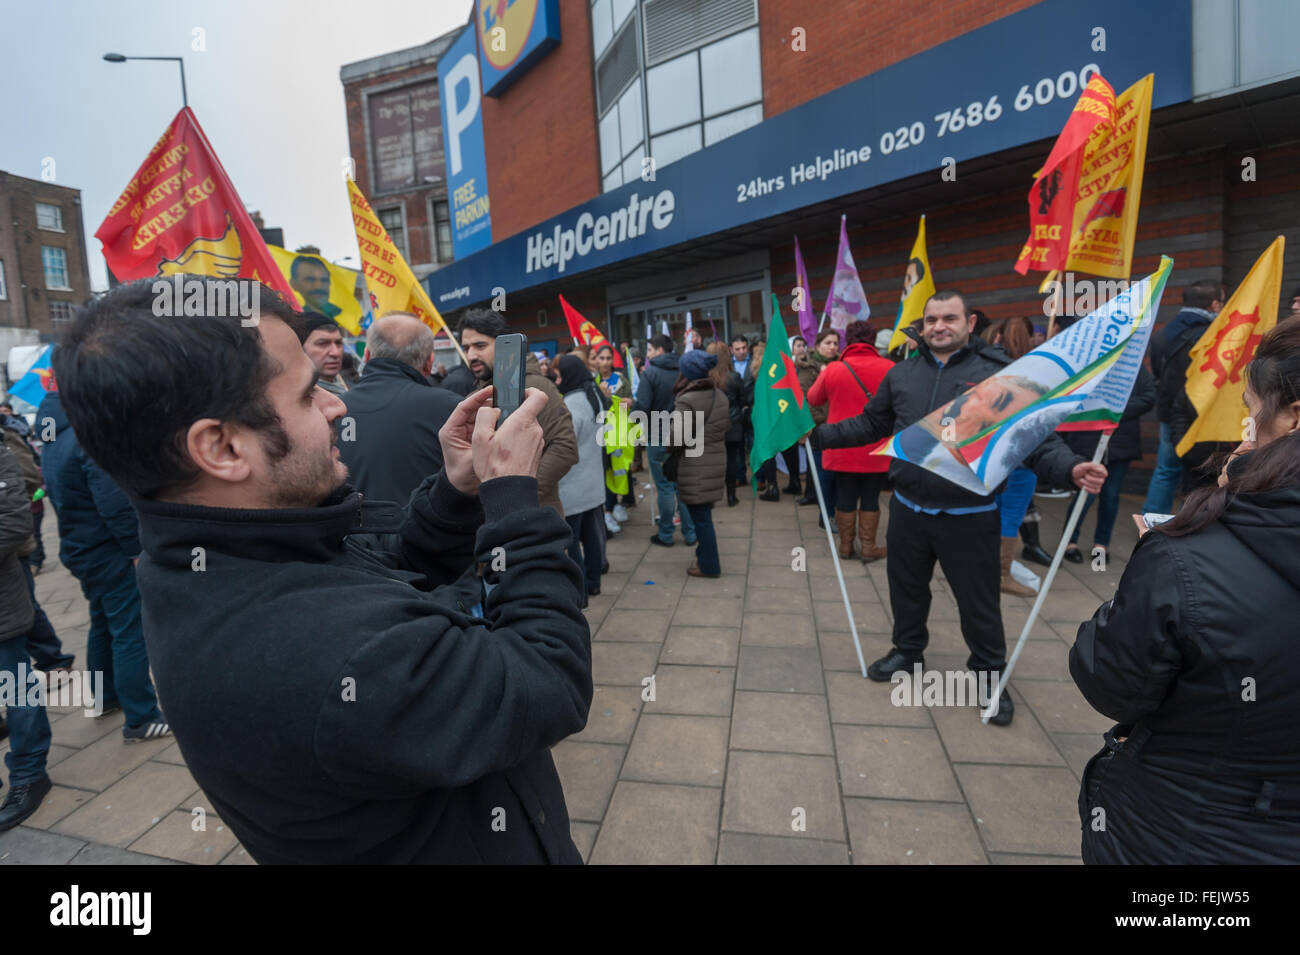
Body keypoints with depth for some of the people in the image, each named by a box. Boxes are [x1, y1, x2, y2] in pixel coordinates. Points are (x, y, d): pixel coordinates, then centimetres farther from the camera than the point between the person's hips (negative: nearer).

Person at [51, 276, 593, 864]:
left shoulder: (208, 552, -10)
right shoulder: (321, 657, -39)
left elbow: (394, 577, 1)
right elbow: (553, 685, -30)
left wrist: (456, 493, -14)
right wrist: (513, 494, -26)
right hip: (468, 846, -7)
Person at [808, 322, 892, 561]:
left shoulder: (832, 369, -7)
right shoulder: (889, 368, -9)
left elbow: (813, 399, 10)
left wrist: (822, 374, 26)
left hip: (842, 449, 1)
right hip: (876, 451, -1)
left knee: (845, 497, 12)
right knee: (870, 498, 10)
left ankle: (846, 545, 22)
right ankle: (868, 547, 16)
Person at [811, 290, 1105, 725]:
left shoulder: (1001, 374, -9)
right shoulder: (902, 373, 4)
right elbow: (870, 424, 12)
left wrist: (1070, 468, -28)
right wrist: (818, 434, 4)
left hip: (969, 516, -4)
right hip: (908, 510, 4)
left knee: (979, 601, 10)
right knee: (906, 587, 21)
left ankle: (989, 674, 34)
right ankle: (908, 650, 45)